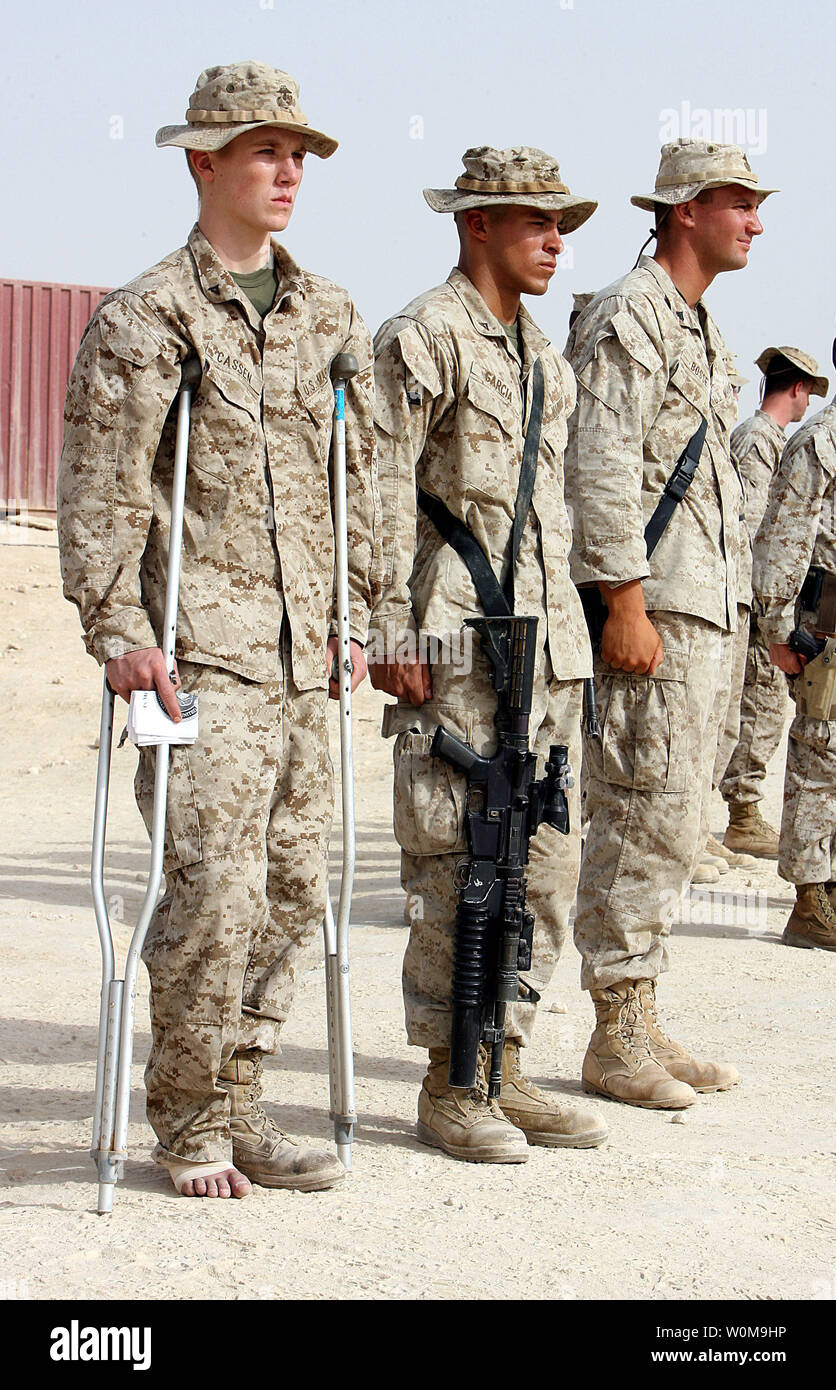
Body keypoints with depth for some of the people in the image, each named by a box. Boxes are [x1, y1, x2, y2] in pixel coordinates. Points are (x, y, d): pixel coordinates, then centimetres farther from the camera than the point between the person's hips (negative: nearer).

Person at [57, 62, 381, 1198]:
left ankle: (237, 1105, 19)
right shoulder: (144, 318, -3)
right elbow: (100, 493, -5)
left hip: (301, 655, 6)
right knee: (214, 887, -9)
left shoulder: (329, 317, 14)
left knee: (294, 887, 7)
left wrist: (357, 617, 16)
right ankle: (189, 1121, 6)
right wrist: (116, 628, -12)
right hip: (199, 649, -6)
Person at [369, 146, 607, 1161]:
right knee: (457, 866, -5)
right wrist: (391, 634, -16)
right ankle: (448, 1087, 4)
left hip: (548, 635, 8)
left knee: (547, 861, 9)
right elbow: (380, 496, -11)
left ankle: (503, 1068, 18)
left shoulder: (540, 353, 19)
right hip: (458, 640, -8)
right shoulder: (422, 339, -7)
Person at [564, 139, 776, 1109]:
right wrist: (626, 604, -22)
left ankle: (640, 1027, 18)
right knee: (645, 820, -8)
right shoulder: (629, 317, -11)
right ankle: (614, 1038, -2)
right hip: (647, 605, -10)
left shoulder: (699, 325, 21)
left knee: (668, 823, 11)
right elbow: (600, 470, -19)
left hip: (701, 607, 10)